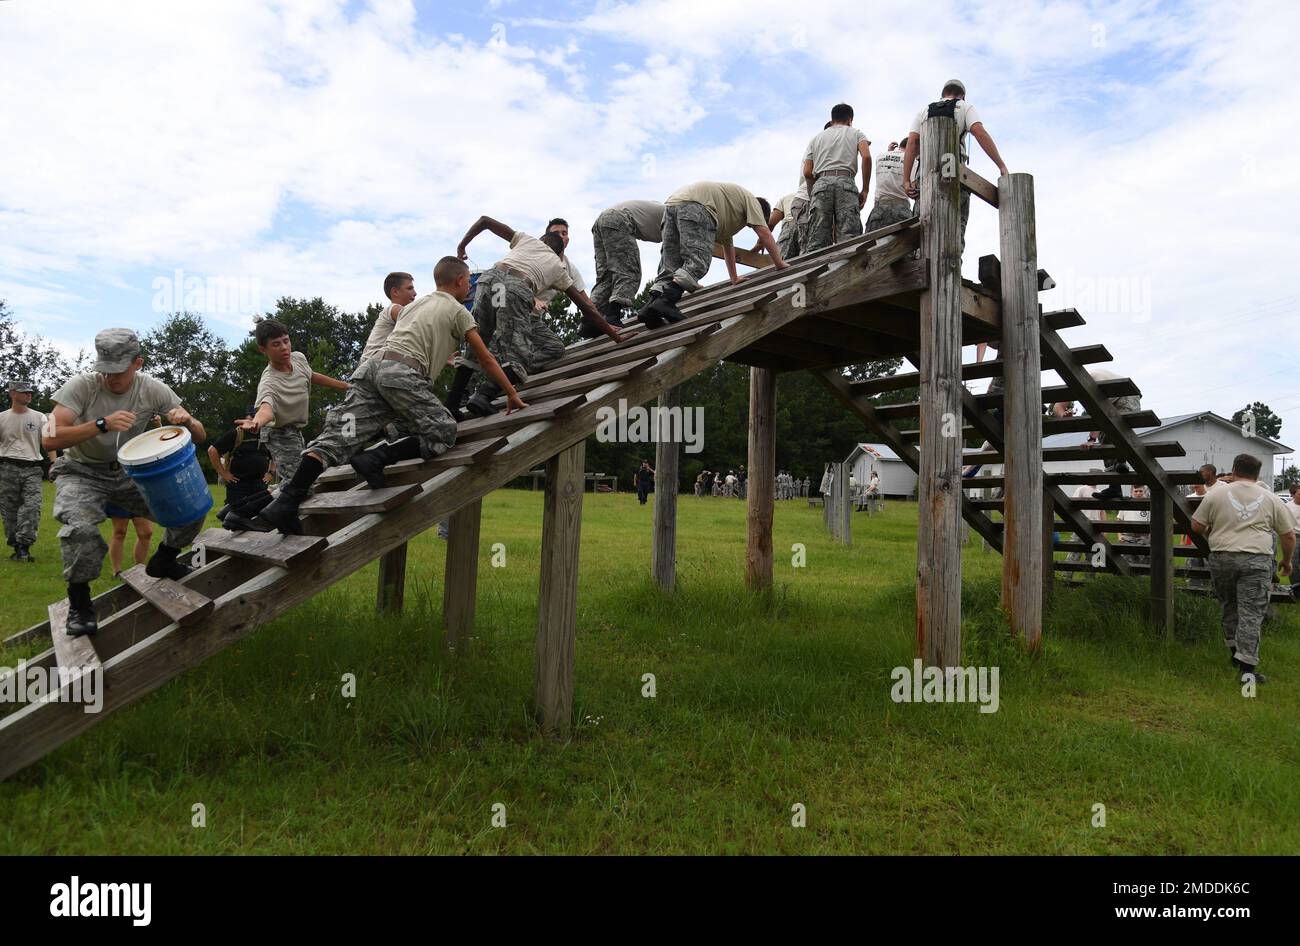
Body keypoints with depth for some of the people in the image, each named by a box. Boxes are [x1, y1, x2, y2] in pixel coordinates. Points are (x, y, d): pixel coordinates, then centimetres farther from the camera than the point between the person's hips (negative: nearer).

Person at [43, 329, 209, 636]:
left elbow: (200, 436, -7)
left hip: (128, 472, 3)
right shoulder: (81, 386, -19)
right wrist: (103, 424, -40)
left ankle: (163, 562, 16)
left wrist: (186, 421, -31)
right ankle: (79, 601, -6)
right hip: (82, 472, -3)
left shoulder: (153, 390, -10)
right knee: (80, 528, -33)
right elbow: (49, 439, -28)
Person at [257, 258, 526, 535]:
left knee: (339, 434, -3)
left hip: (375, 365, 7)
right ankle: (376, 459, -16)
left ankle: (285, 503, -13)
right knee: (443, 432, -2)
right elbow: (486, 359, 14)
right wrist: (512, 394, 21)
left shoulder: (417, 303, 32)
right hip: (401, 374, -7)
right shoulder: (458, 312, 12)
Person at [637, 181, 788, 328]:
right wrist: (779, 264, 20)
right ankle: (666, 300, -36)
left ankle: (654, 301, -20)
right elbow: (764, 233, 13)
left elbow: (727, 244, 48)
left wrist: (734, 278, 52)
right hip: (694, 205, -9)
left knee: (669, 266, 1)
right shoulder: (751, 200, 21)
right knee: (697, 263, -18)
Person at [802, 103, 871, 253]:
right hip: (846, 183, -2)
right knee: (849, 239, -12)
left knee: (816, 241, -7)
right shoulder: (855, 133, 21)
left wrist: (813, 196, 23)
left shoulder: (816, 137, 27)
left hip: (821, 183, 2)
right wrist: (865, 190, 5)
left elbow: (807, 172, 14)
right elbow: (866, 157, 1)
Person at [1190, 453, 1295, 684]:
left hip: (1221, 558, 1)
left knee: (1228, 606, 19)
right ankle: (1247, 667, -6)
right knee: (1251, 614, -2)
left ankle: (1236, 651, 26)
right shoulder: (1271, 498, 7)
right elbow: (1289, 535, 11)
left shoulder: (1216, 494, 4)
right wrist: (1287, 561, 26)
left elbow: (1196, 526, 6)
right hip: (1257, 560, -1)